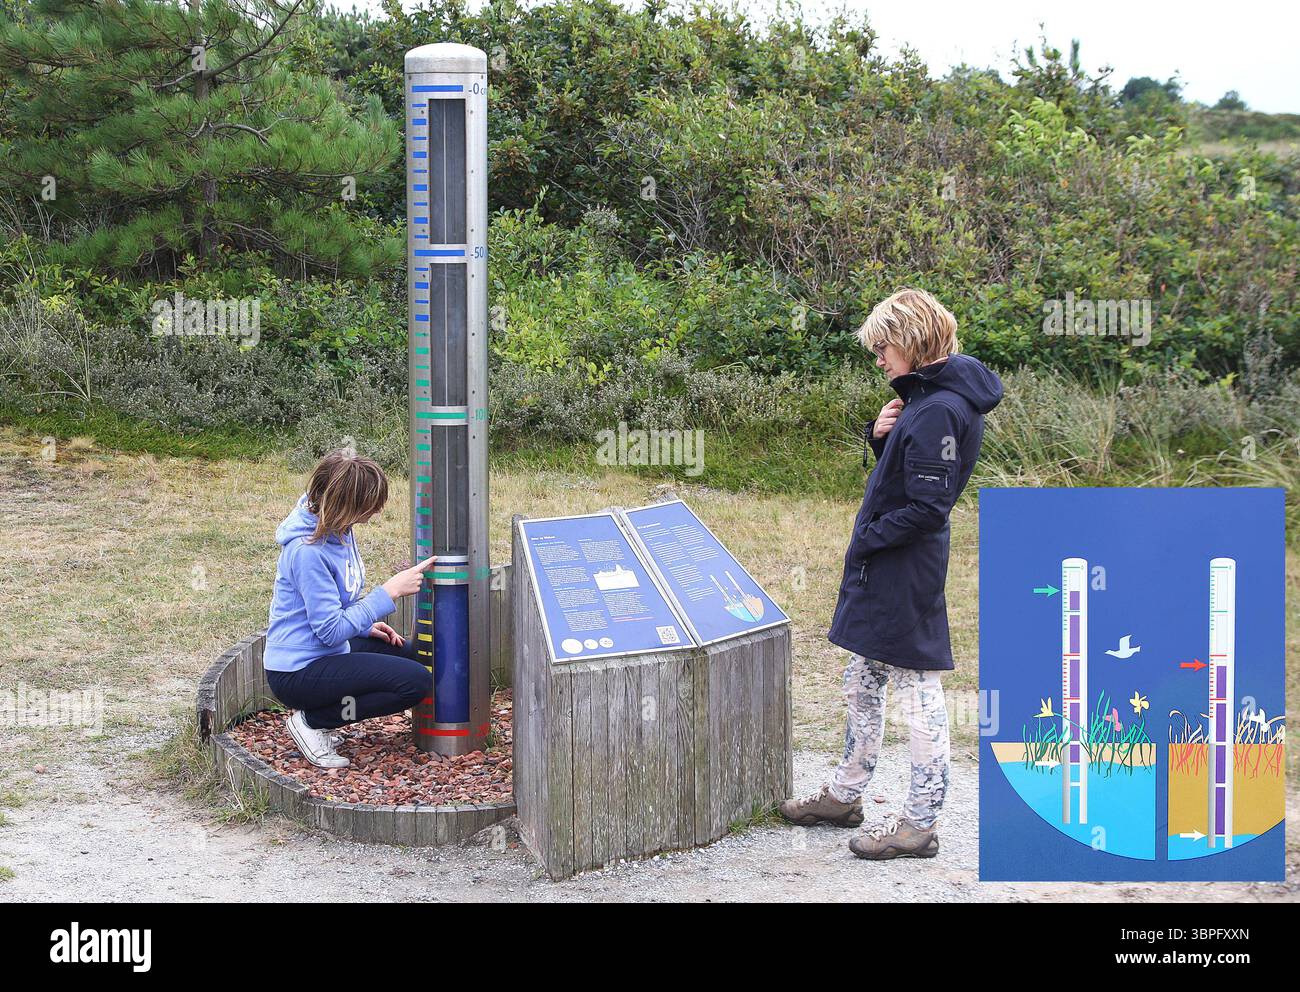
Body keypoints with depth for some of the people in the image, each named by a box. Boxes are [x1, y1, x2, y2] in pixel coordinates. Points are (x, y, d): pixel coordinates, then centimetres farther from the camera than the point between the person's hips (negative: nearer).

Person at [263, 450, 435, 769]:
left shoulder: (338, 528, 3)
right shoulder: (307, 550, -26)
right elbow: (331, 630, -25)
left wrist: (367, 626, 4)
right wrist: (391, 591, -23)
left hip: (323, 653, 10)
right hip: (298, 672, -10)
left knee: (413, 653, 20)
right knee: (417, 682, -17)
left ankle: (313, 717, 11)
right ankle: (310, 721, -6)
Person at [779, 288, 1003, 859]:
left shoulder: (938, 411, -21)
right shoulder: (922, 399, 10)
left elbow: (926, 507, -24)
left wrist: (869, 539, -14)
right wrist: (882, 436, 0)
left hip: (905, 570, -11)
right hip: (882, 568, 11)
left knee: (916, 689, -1)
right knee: (862, 683, 20)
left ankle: (921, 822, 7)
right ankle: (845, 795, 33)